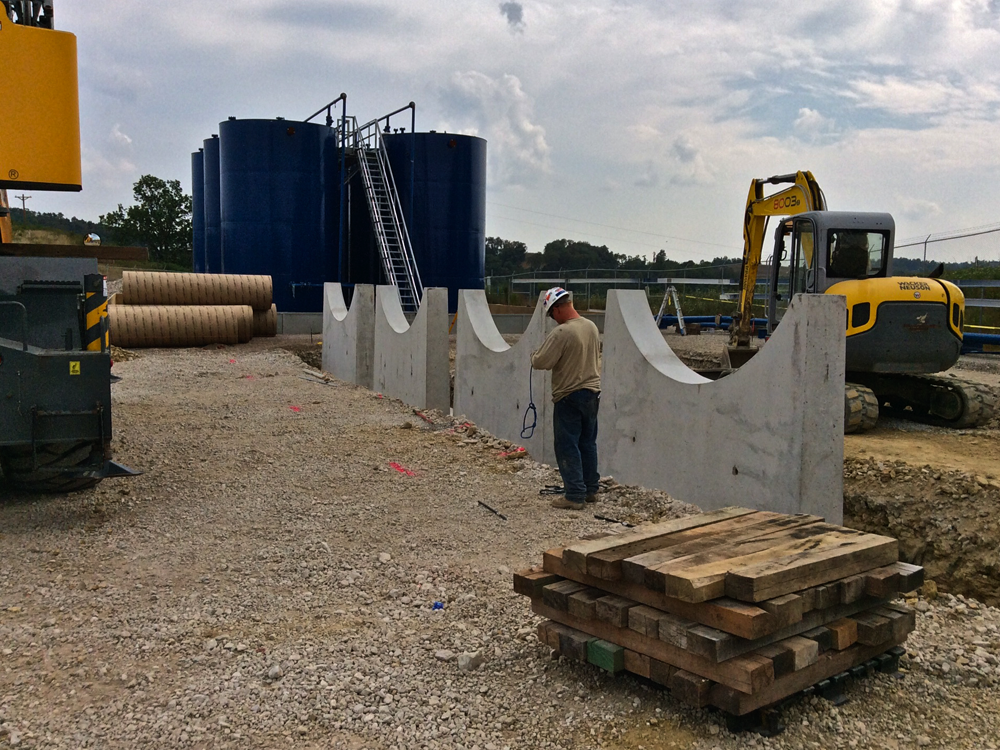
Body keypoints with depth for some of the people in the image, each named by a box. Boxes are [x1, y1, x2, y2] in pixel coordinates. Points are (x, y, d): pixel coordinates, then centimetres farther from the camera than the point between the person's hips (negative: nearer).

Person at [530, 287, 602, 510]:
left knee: (567, 447, 0)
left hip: (569, 396, -8)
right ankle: (591, 489, 25)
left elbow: (540, 362, -19)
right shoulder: (592, 327, 5)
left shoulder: (561, 333, -20)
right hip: (593, 392, 8)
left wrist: (534, 356, 2)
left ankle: (575, 496, 1)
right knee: (588, 443, 16)